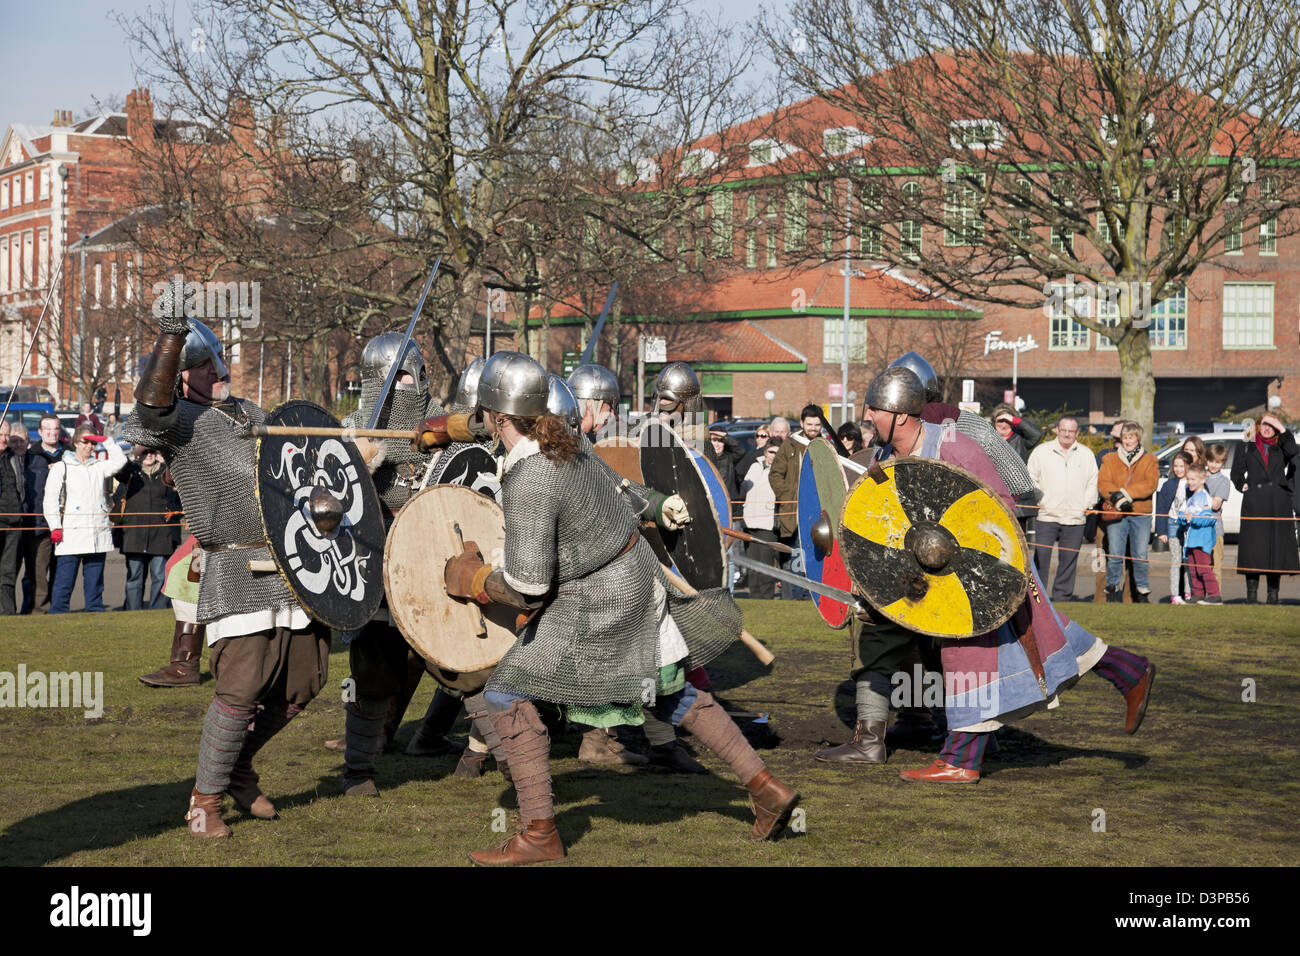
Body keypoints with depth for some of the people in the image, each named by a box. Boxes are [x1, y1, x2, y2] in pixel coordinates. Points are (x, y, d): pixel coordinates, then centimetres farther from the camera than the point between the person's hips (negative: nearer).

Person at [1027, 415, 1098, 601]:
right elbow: (1031, 479, 8)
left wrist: (1086, 505, 3)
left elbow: (1092, 484, 16)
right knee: (1041, 558, -7)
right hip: (1047, 515, -2)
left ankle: (1062, 598, 11)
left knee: (1069, 561, 4)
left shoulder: (1086, 455, 11)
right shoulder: (1041, 451, 5)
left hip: (1075, 518, 2)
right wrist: (1039, 500, -3)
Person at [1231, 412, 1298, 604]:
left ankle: (1273, 594, 8)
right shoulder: (1248, 447, 13)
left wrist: (1282, 429, -10)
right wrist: (1242, 486, -2)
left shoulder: (1281, 447, 12)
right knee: (1253, 547, -5)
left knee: (1276, 547, 1)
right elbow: (1237, 471, 16)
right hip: (1254, 505, -1)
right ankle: (1252, 594, -2)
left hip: (1278, 504, 1)